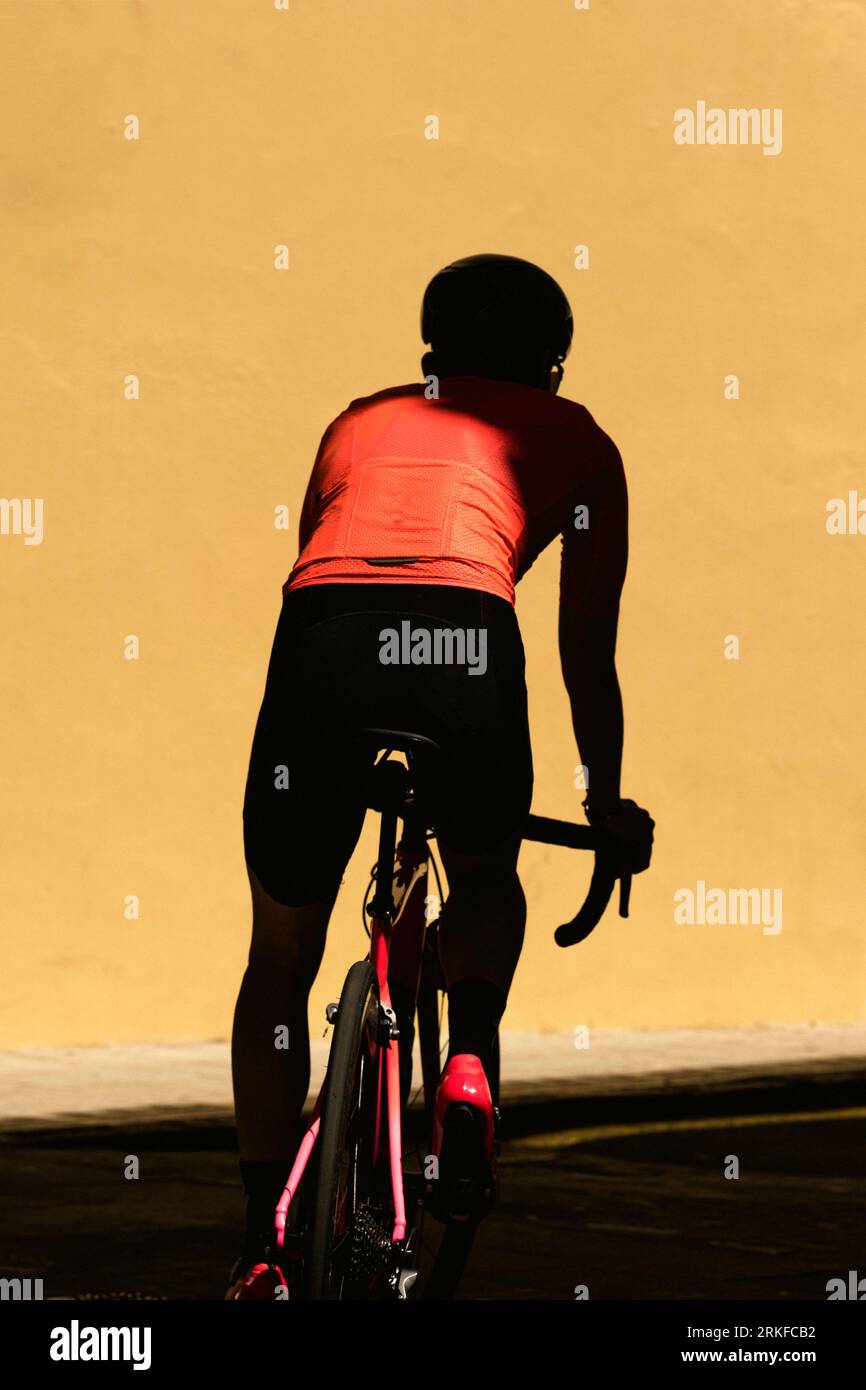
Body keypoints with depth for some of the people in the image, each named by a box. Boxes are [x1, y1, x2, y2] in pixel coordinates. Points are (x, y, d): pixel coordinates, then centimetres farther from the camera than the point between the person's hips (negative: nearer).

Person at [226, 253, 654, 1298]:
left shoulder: (359, 420, 35)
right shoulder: (575, 440, 29)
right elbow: (588, 653, 32)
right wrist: (608, 805, 45)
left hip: (321, 631, 2)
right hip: (462, 633, -1)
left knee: (280, 955, 17)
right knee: (487, 878, 30)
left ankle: (261, 1239, 14)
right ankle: (469, 1065, 4)